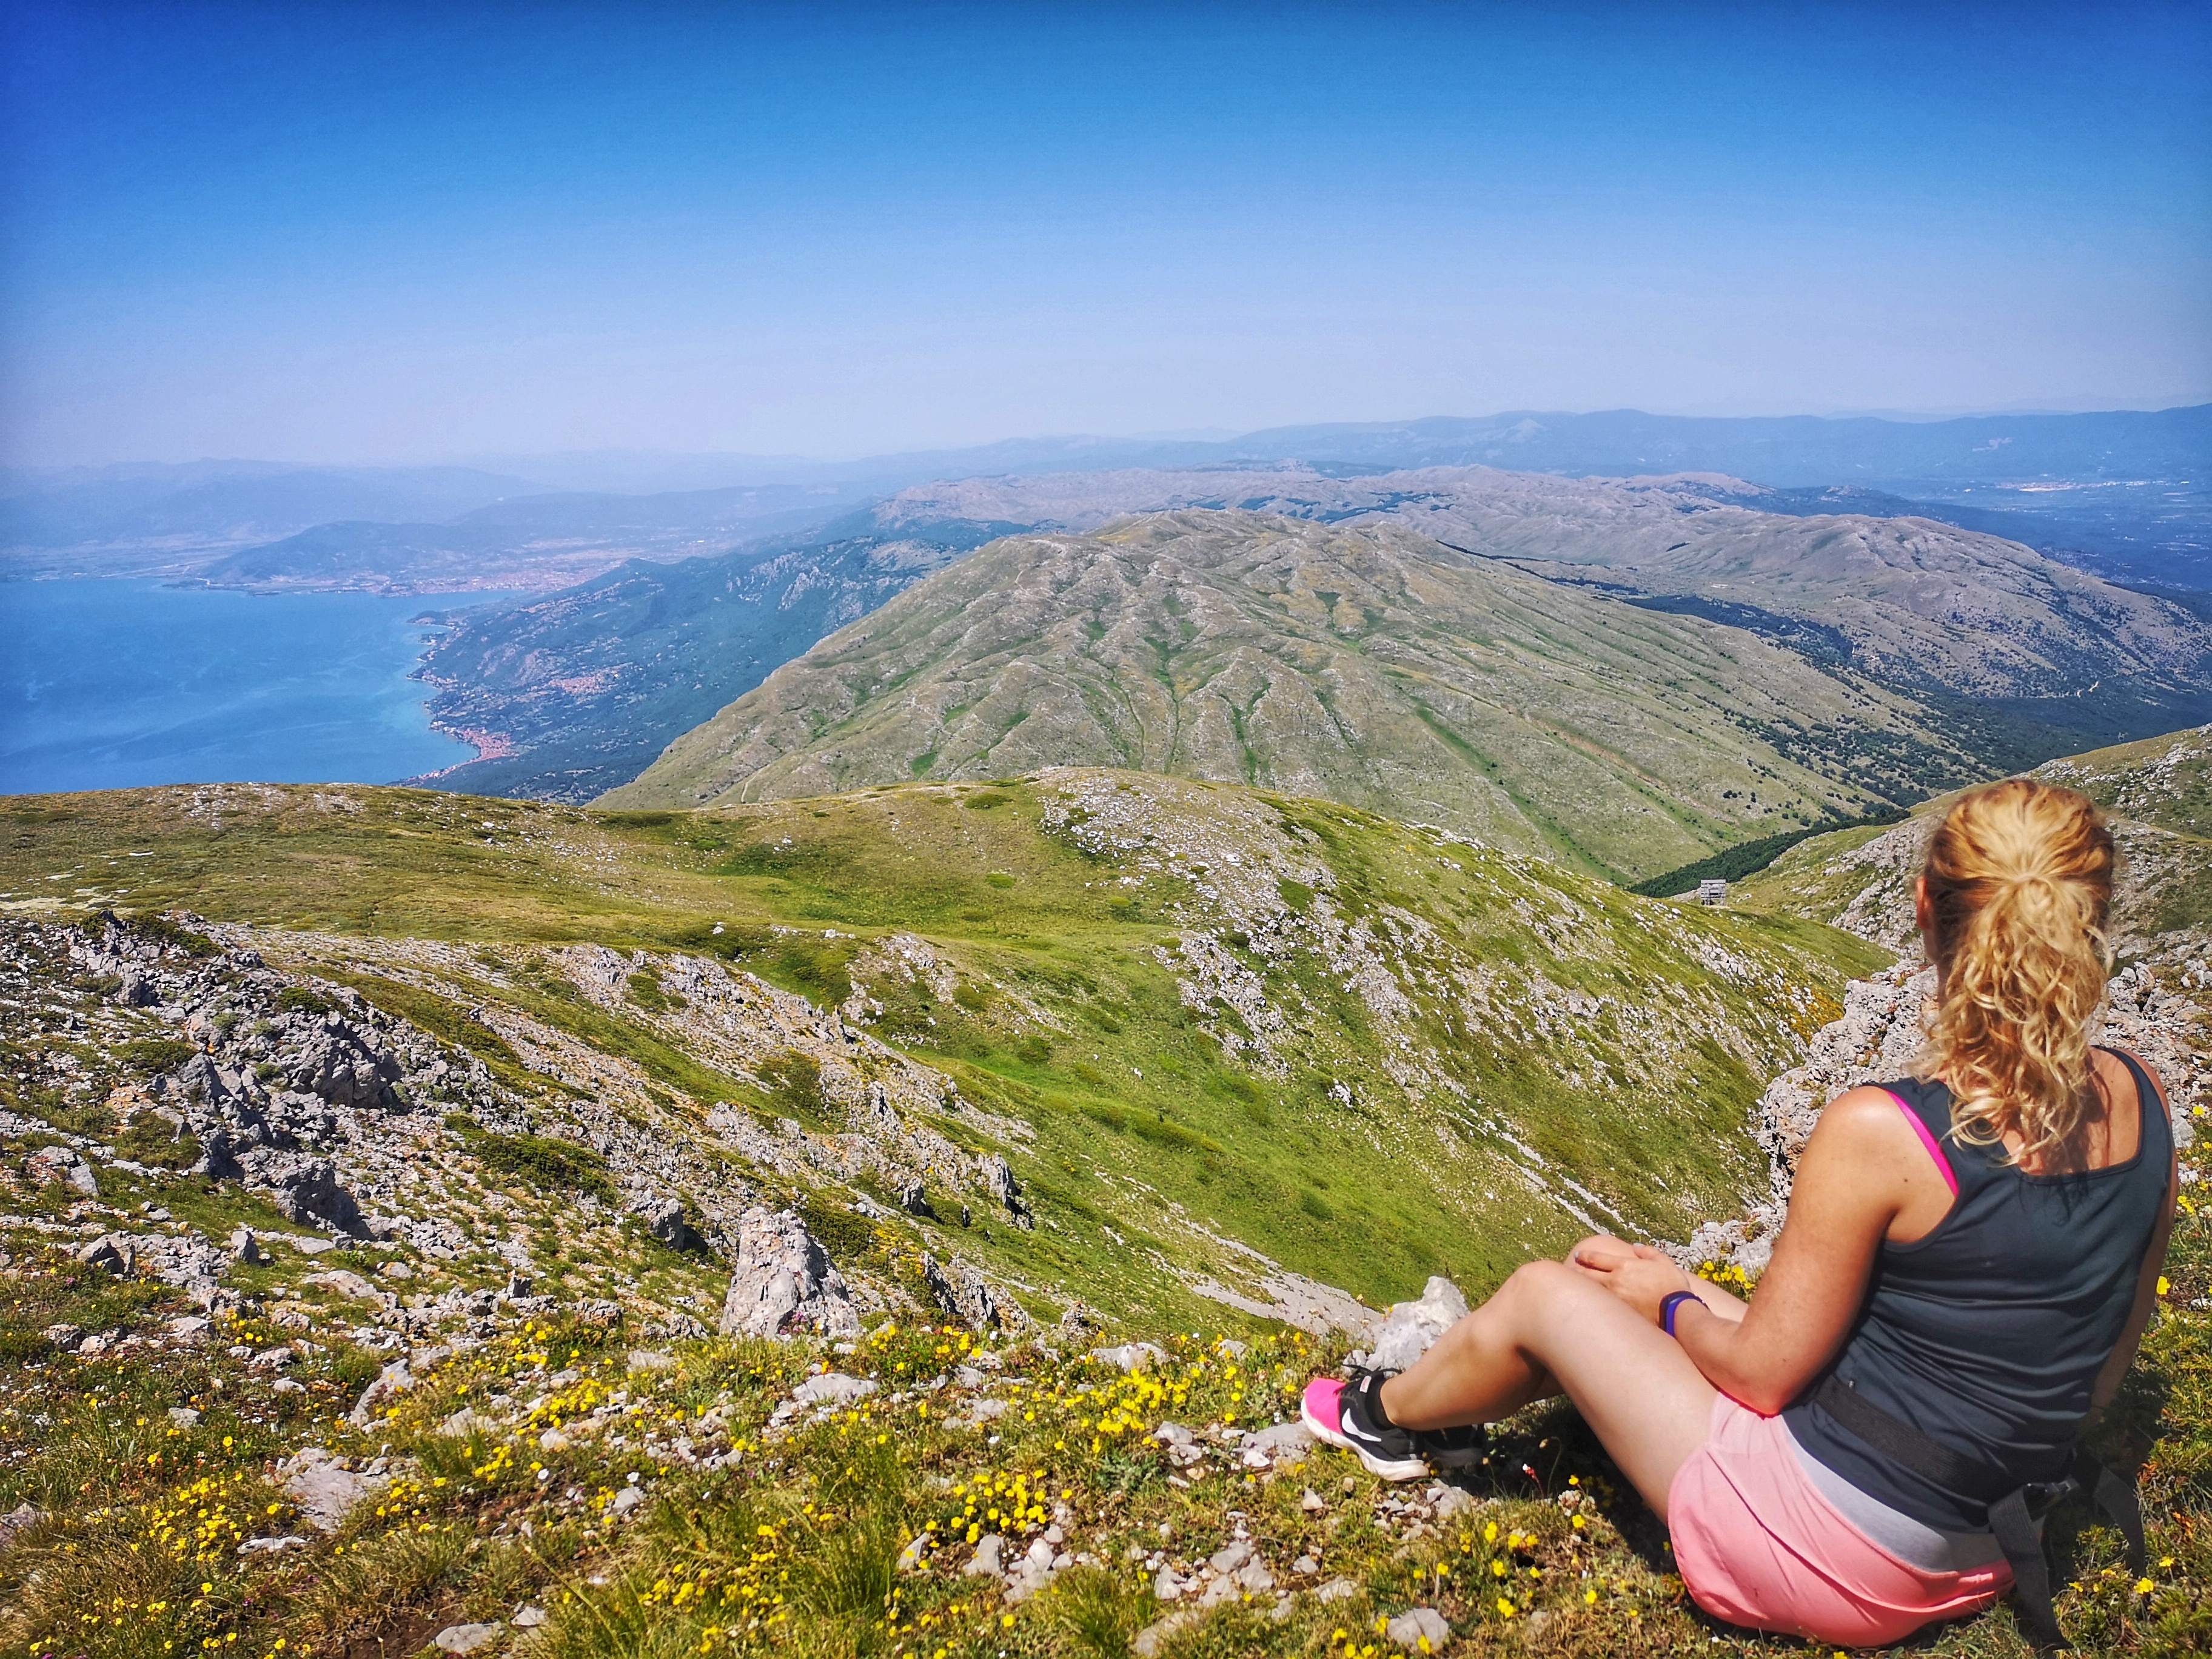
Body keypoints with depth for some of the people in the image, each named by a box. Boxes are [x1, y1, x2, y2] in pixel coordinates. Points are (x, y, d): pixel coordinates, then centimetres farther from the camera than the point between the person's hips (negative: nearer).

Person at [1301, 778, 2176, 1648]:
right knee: (1613, 1267, 21)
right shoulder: (2143, 1106, -8)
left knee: (1543, 1295, 12)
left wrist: (1673, 1301, 4)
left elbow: (1761, 1376, -16)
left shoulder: (1876, 1133, -28)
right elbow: (2098, 1376, 5)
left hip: (1812, 1550, -7)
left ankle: (1385, 1414, 41)